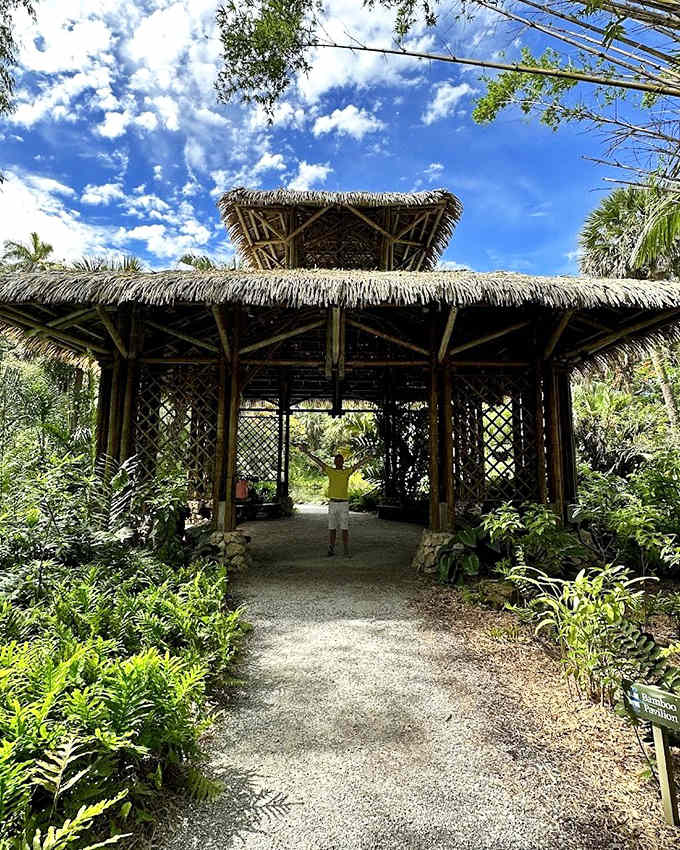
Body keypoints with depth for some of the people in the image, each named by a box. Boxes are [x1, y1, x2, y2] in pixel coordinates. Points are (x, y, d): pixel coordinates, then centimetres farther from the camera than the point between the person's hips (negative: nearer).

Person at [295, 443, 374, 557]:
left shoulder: (347, 471, 5)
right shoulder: (330, 470, 4)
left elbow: (358, 464, -5)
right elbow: (317, 461, -2)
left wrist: (366, 458, -19)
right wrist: (307, 452, -9)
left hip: (344, 503, -1)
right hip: (332, 503, 1)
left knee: (345, 529, 1)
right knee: (332, 528, 8)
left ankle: (346, 551, 8)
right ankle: (331, 550, 16)